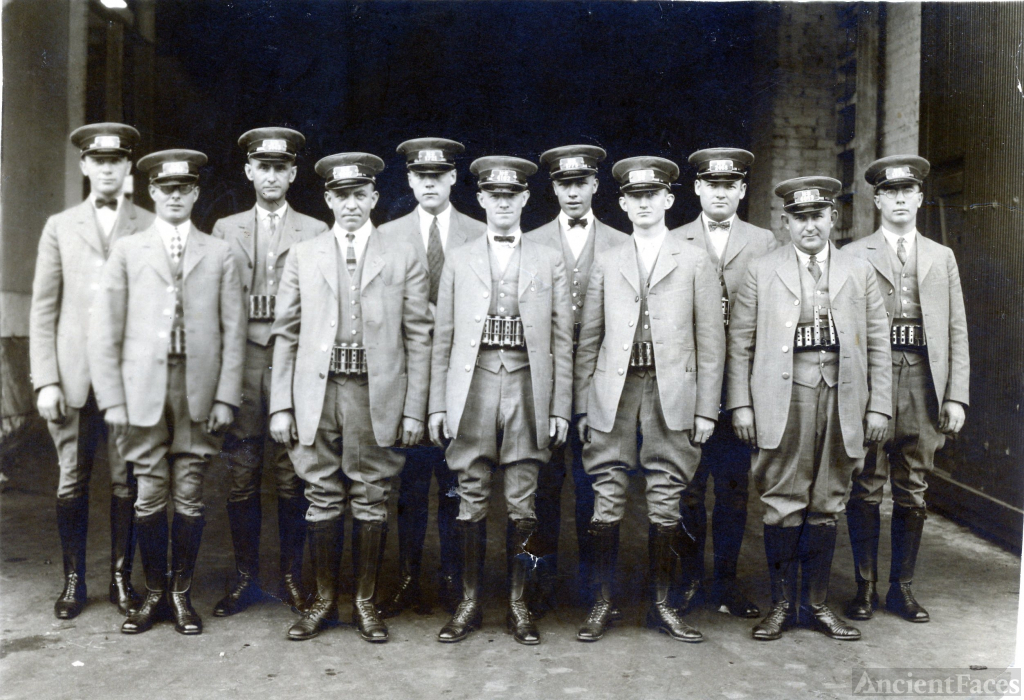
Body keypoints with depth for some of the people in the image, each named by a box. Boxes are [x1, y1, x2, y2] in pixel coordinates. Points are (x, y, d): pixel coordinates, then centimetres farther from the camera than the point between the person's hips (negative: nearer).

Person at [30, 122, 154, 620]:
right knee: (71, 484, 7)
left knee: (126, 483, 4)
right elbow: (43, 310, 8)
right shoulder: (60, 227, 11)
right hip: (73, 378, 1)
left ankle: (121, 578, 19)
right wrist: (45, 381, 0)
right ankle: (73, 581, 21)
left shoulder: (150, 228, 6)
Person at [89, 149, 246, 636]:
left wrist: (226, 396, -3)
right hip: (143, 391, 0)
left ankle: (182, 594, 18)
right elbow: (105, 330, 5)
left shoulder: (218, 254, 10)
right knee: (149, 496, 4)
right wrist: (111, 397, -3)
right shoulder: (127, 252, 9)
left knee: (189, 497, 4)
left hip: (199, 394, 0)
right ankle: (154, 594, 19)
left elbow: (233, 331, 5)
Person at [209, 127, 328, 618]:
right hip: (241, 362, 2)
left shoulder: (316, 233, 8)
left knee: (291, 478, 3)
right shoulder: (225, 230, 14)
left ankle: (291, 577, 16)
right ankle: (245, 578, 18)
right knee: (242, 476, 5)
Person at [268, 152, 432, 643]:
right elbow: (285, 334, 8)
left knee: (371, 501, 5)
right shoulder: (302, 256, 11)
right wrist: (280, 405, 2)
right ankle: (323, 600, 22)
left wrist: (414, 409, -3)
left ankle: (366, 602, 20)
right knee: (322, 500, 7)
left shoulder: (403, 258, 6)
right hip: (316, 394, 1)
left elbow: (418, 338, 3)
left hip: (378, 396, -1)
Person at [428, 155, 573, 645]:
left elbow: (562, 341, 6)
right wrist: (437, 405, 3)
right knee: (472, 499, 5)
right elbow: (443, 338, 8)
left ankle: (518, 605, 16)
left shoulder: (549, 261, 10)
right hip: (473, 387, 0)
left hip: (528, 388, 0)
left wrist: (560, 407, 0)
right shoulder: (459, 261, 11)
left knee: (522, 502, 4)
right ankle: (469, 603, 17)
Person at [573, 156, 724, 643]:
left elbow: (711, 342, 4)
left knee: (665, 505, 4)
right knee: (607, 502, 1)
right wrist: (582, 405, 6)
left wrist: (706, 409, -2)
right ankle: (602, 603, 13)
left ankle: (660, 604, 18)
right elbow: (588, 340, 11)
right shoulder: (607, 264, 13)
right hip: (614, 392, 1)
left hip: (671, 395, -1)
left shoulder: (695, 263, 8)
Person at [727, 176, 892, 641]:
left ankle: (816, 603, 20)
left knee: (827, 505, 8)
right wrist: (741, 403, -3)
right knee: (783, 504, 0)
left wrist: (878, 406, 5)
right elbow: (740, 343, 3)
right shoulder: (761, 272, 6)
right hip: (784, 399, -2)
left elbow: (878, 344, 11)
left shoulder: (859, 273, 12)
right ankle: (781, 604, 13)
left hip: (842, 400, 2)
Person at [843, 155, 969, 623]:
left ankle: (902, 588, 20)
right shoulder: (853, 257, 4)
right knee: (866, 490, 2)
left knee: (913, 493, 8)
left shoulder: (942, 258, 15)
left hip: (923, 385, 3)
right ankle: (865, 588, 15)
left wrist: (956, 396, 4)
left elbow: (957, 333, 12)